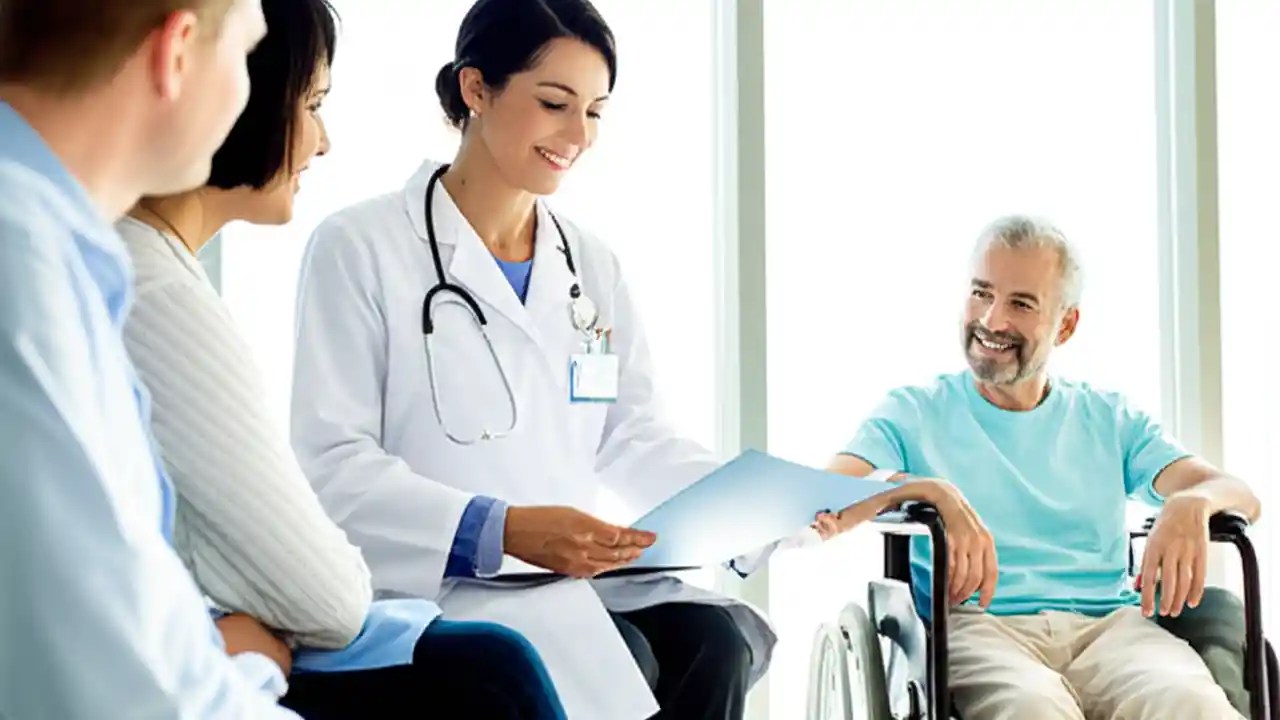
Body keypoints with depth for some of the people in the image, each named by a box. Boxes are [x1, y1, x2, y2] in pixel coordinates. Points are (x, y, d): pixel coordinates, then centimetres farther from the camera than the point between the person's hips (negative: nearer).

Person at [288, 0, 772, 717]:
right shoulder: (360, 247, -2)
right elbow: (333, 464, -10)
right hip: (429, 581, -5)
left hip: (577, 574, 6)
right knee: (615, 660, -31)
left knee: (716, 640, -24)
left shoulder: (593, 266, 17)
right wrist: (501, 529, -25)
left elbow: (634, 438, 11)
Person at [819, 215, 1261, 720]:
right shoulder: (914, 413, 16)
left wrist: (1193, 502, -14)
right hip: (978, 627, -2)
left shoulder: (1109, 419, 22)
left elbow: (1240, 496, 11)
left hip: (1110, 622, 2)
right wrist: (929, 490, -21)